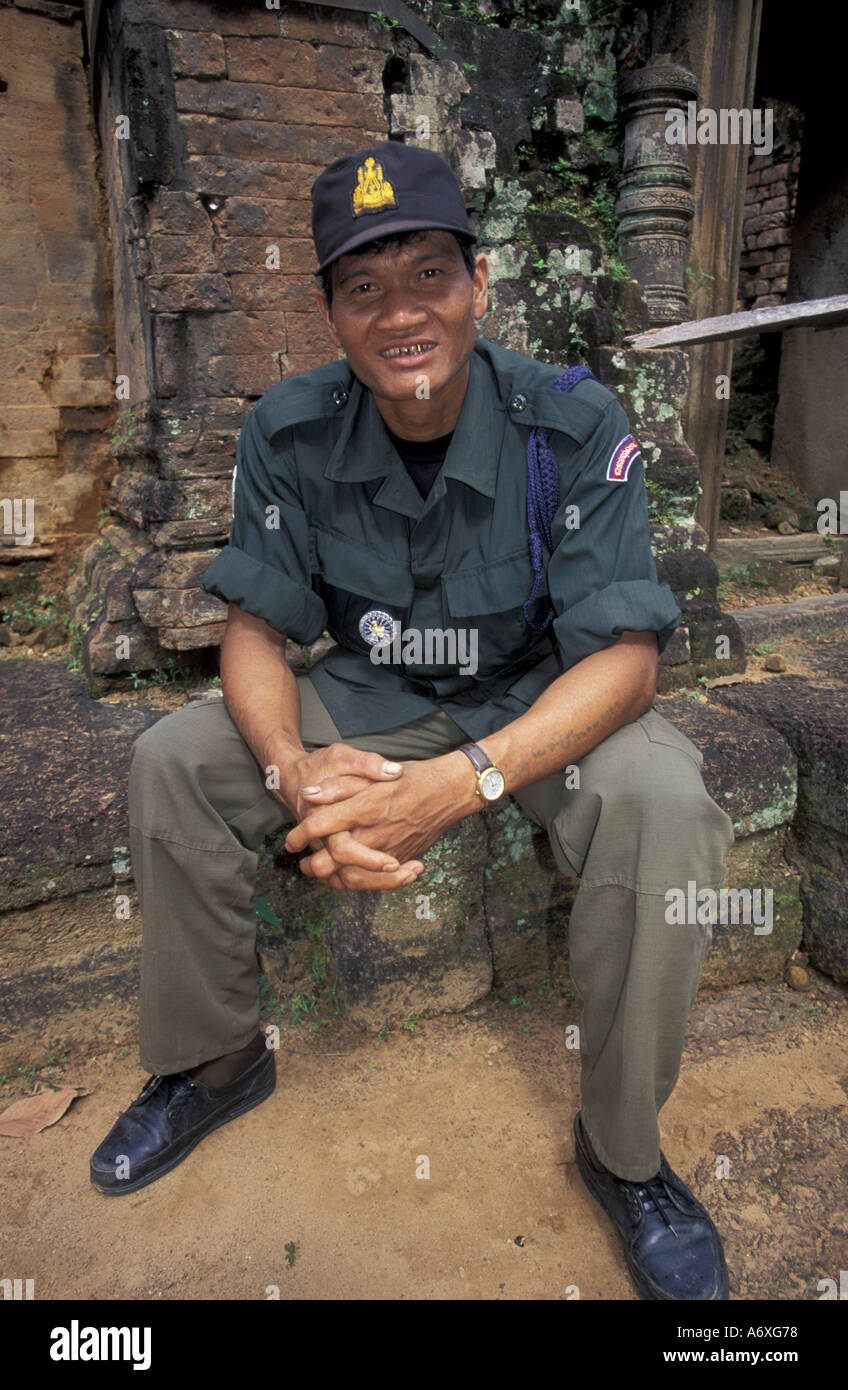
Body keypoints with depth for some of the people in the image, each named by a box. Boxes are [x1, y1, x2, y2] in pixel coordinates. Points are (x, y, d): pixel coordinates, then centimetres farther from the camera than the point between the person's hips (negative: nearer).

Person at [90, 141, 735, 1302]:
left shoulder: (573, 422, -19)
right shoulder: (290, 432, -10)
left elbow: (625, 657, -24)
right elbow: (256, 629, -8)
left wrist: (462, 781, -39)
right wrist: (292, 767, -30)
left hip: (538, 704, -2)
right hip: (367, 695, 3)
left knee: (662, 799, -32)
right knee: (172, 759, -13)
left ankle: (625, 1151, -7)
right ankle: (217, 1061, 9)